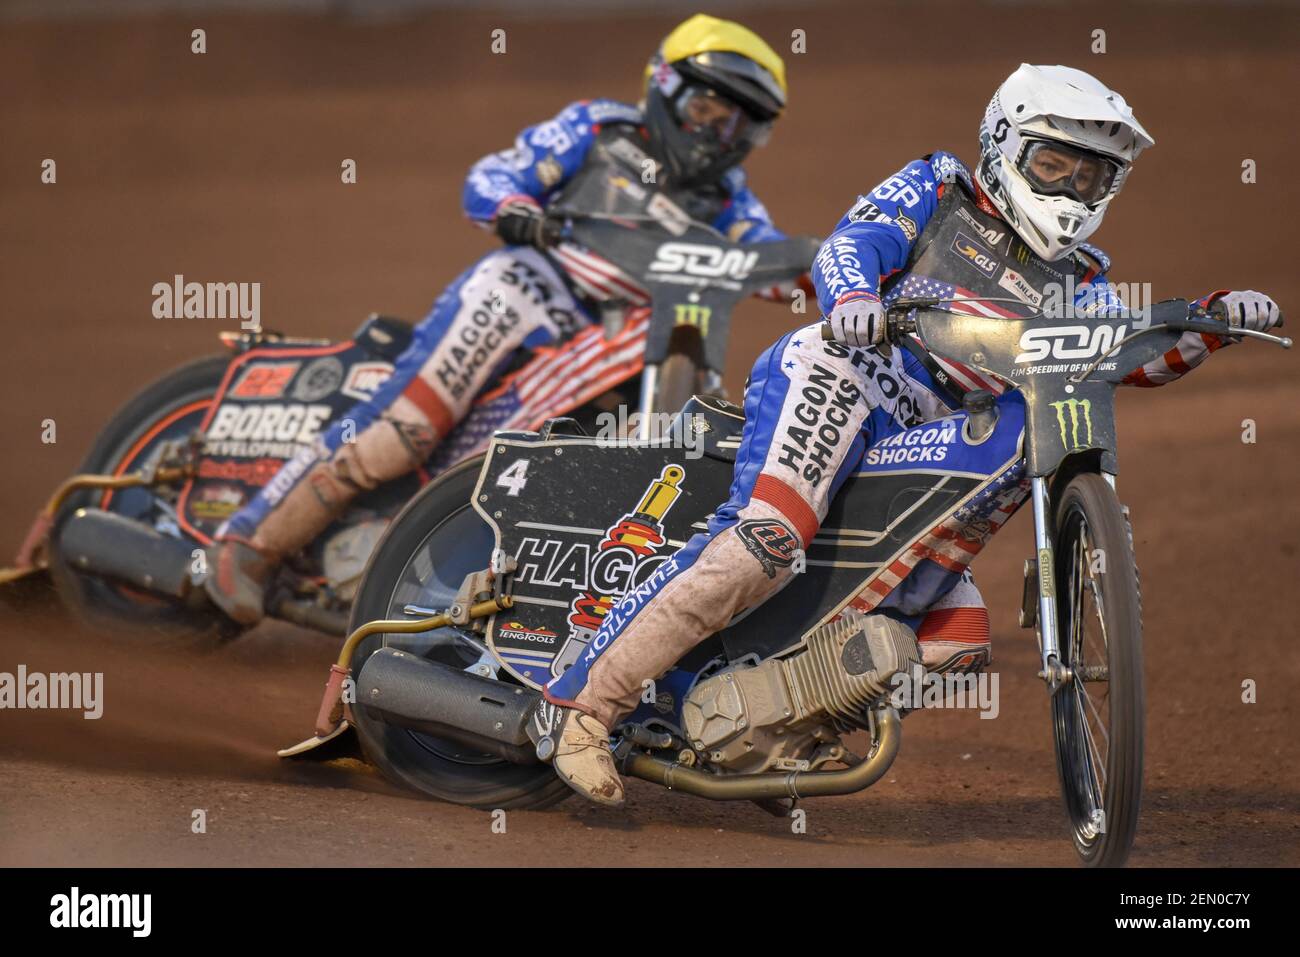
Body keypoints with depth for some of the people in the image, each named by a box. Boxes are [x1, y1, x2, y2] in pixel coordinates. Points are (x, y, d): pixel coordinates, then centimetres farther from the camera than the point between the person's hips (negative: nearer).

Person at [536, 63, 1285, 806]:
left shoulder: (1073, 281, 25)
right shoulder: (935, 192, 10)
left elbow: (1143, 353, 13)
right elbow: (851, 242, -6)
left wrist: (1213, 322, -6)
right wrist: (852, 295, -30)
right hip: (841, 376, -7)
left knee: (958, 643, 2)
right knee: (764, 540, -31)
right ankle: (581, 701, -29)